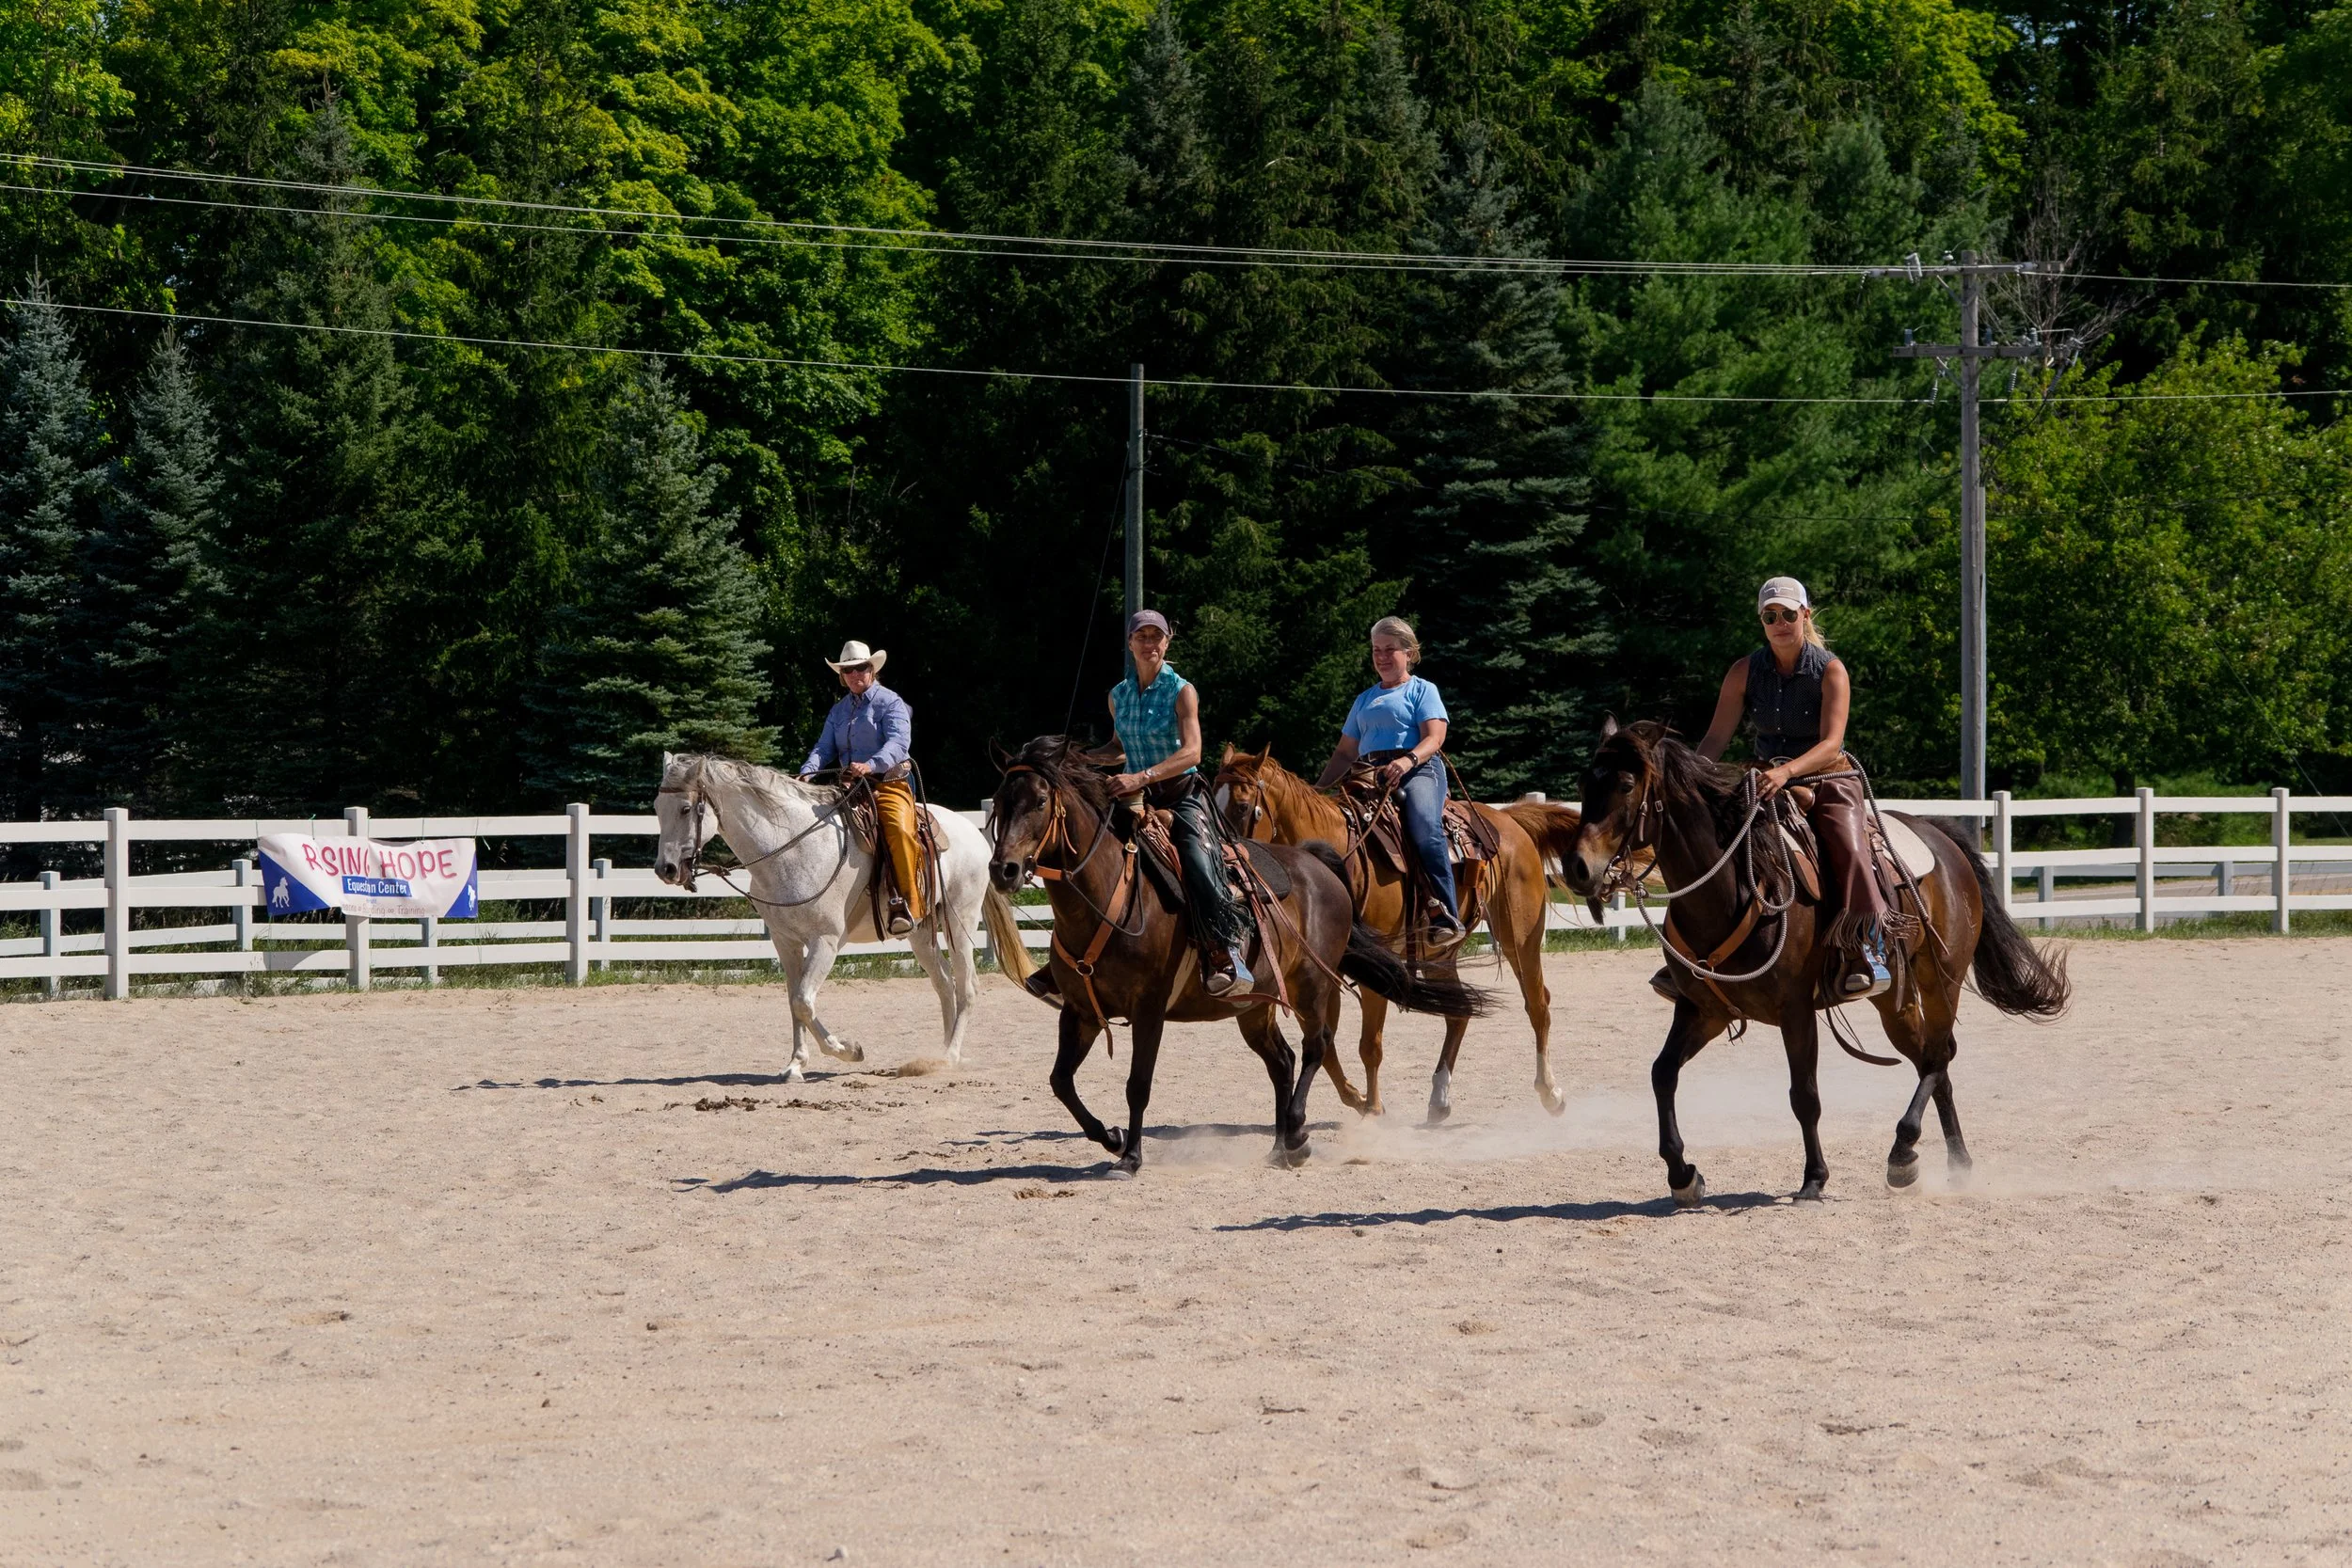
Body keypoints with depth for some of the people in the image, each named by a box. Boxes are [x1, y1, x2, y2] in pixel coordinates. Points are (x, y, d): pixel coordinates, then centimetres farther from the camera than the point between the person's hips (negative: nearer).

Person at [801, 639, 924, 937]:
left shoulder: (890, 703, 0)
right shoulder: (839, 711, 20)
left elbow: (899, 742, -16)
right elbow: (825, 747, 10)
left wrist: (871, 764, -34)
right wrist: (807, 772, -12)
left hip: (889, 783, -7)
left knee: (897, 829, -33)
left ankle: (909, 904, -34)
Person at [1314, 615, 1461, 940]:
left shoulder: (1422, 691, 11)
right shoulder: (1365, 700, 27)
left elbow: (1433, 738, -5)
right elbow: (1346, 753, 29)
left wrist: (1407, 761, -25)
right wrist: (1318, 789, 15)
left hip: (1420, 769, -6)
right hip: (1374, 776, 6)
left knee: (1425, 827, -33)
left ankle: (1447, 915, -35)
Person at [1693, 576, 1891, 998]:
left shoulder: (1831, 671, -9)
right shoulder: (1745, 673, 1)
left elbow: (1830, 744, -19)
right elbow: (1716, 737, -4)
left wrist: (1787, 772, -37)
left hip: (1829, 779, -4)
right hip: (1766, 783, 4)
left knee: (1848, 845, -32)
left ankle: (1868, 952, -36)